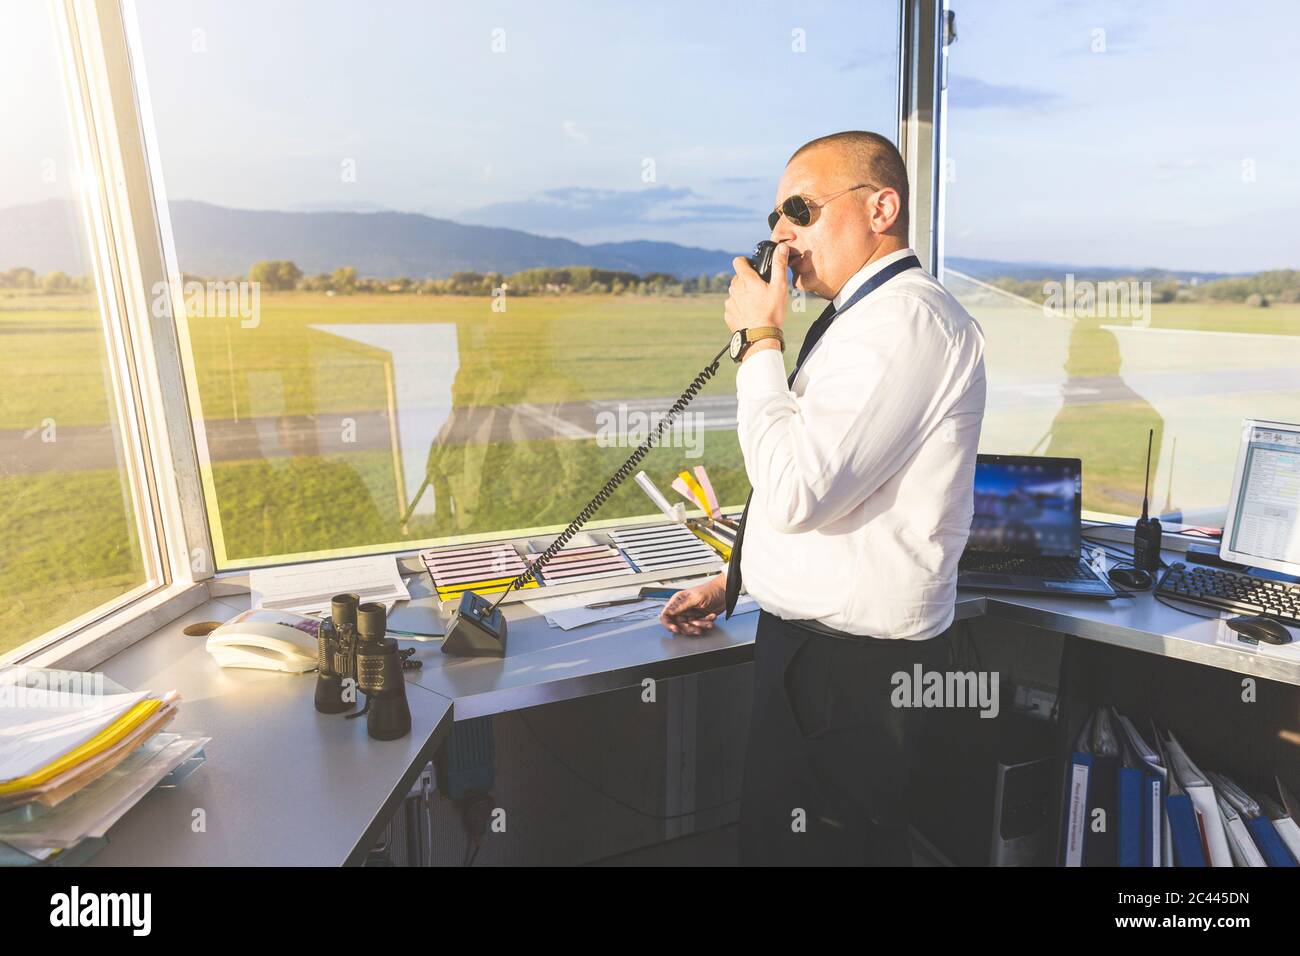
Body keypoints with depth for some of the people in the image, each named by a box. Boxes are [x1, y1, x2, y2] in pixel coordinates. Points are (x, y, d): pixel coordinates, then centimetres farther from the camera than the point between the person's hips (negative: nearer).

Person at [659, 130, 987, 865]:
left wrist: (761, 338, -17)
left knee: (801, 845, 6)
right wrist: (732, 581, 19)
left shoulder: (907, 317, -19)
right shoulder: (867, 315, 14)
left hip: (852, 665, -10)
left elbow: (795, 492, -27)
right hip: (812, 638, 10)